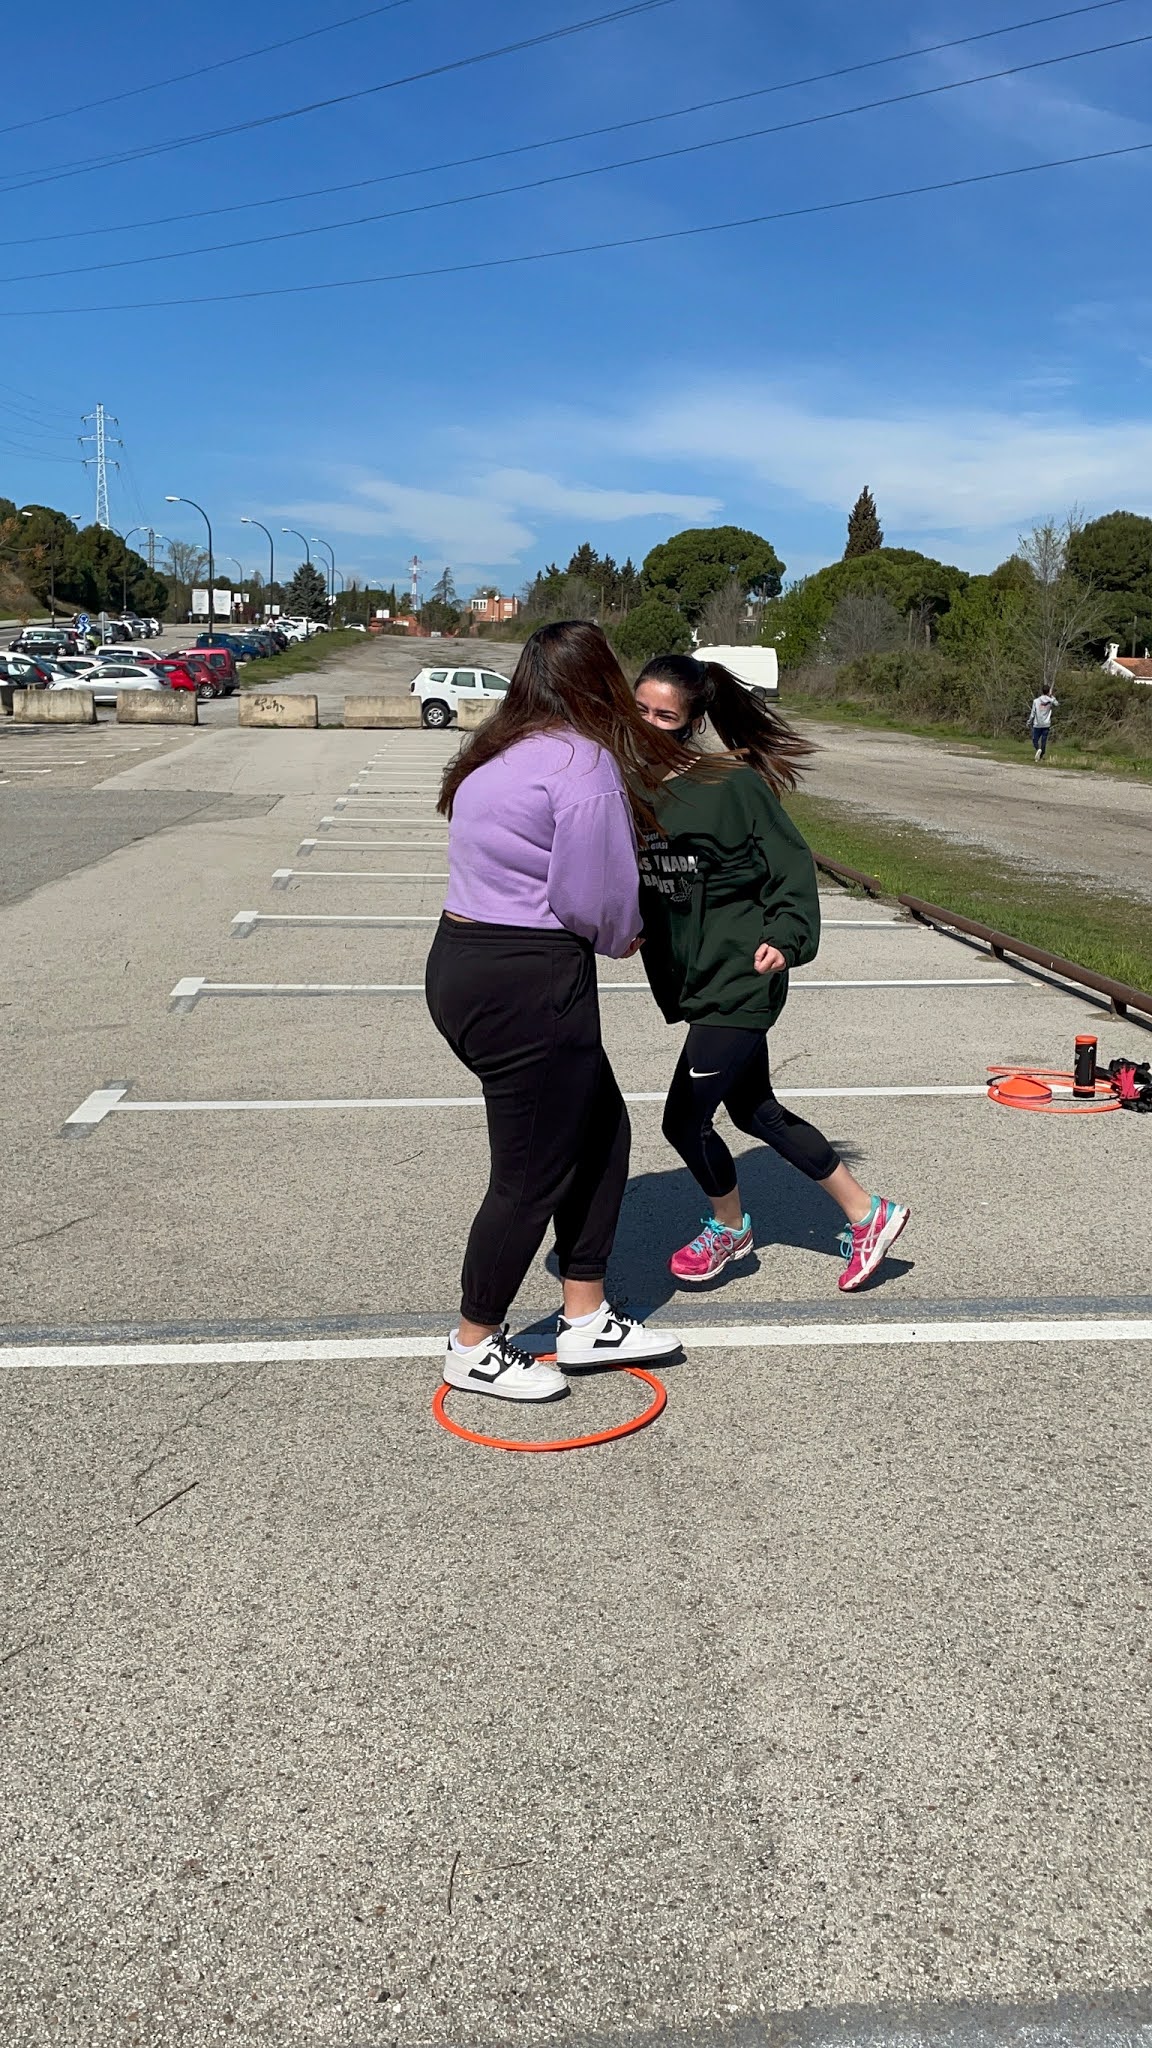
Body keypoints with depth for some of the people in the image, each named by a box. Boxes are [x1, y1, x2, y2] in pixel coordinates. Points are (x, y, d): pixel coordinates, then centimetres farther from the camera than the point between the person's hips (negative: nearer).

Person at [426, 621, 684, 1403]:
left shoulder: (503, 753, 14)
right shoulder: (583, 761, -16)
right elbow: (595, 893, -16)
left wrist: (609, 932, 7)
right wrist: (621, 938, 4)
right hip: (526, 987, -10)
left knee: (601, 1131, 19)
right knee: (532, 1175, 4)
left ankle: (587, 1320, 29)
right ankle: (474, 1350, 22)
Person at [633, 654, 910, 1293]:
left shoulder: (733, 783, -14)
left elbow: (790, 864, -12)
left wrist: (786, 936, -23)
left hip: (739, 981, -8)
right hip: (691, 983, 8)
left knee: (684, 1118, -4)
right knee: (756, 1112, 16)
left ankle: (729, 1227, 27)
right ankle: (866, 1214, 32)